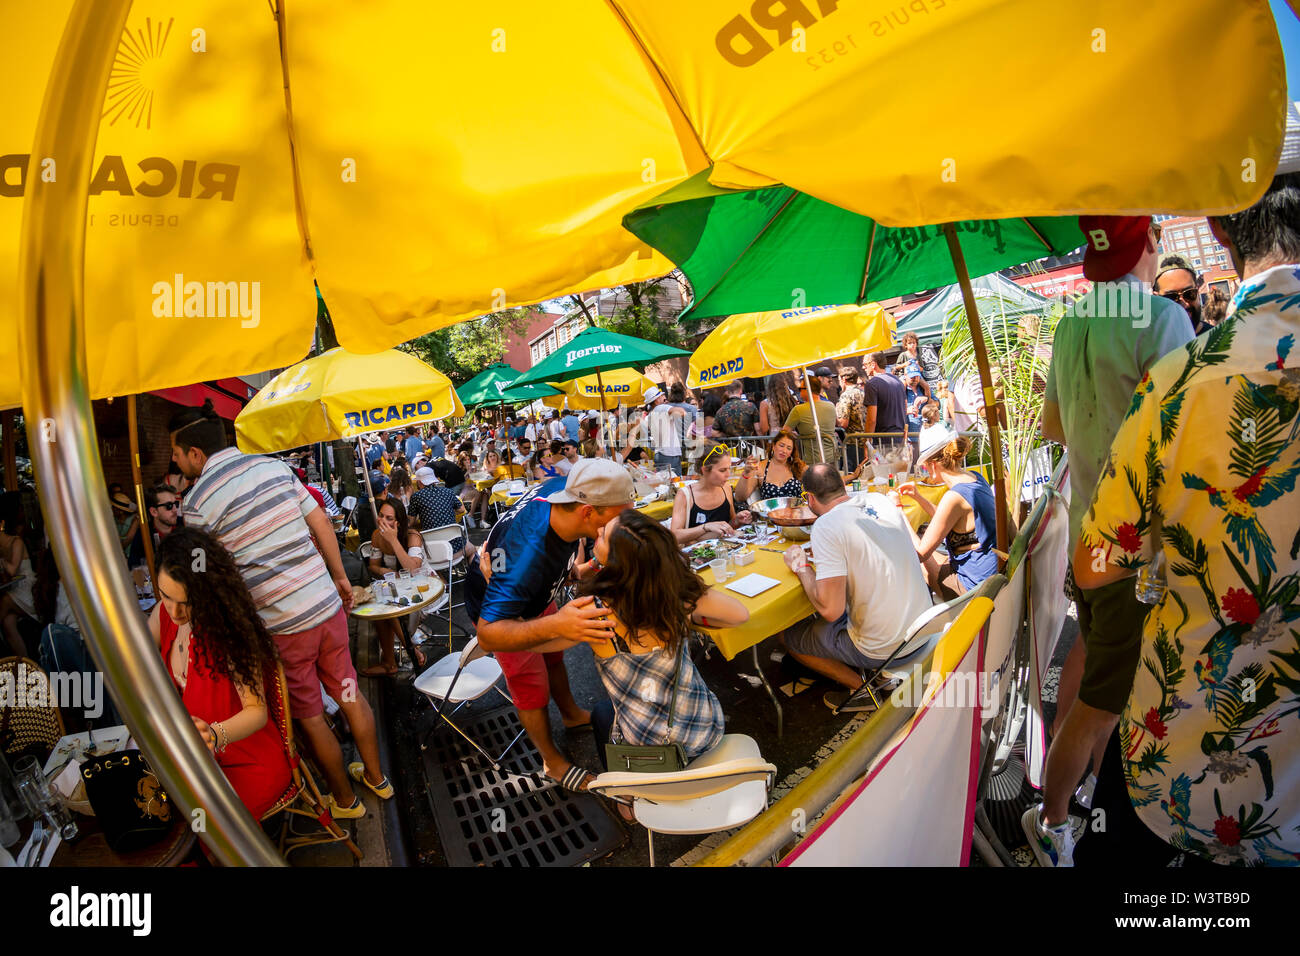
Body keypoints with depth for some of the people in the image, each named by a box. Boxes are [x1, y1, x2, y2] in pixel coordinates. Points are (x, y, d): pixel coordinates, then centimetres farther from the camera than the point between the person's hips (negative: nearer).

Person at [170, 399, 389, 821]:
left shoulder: (197, 504, -11)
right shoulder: (275, 466, 3)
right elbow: (322, 525, 7)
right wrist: (340, 577, 17)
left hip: (282, 624, -5)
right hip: (327, 602, 6)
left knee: (309, 716, 13)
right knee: (348, 694, 20)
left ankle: (344, 799, 30)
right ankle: (376, 777, 36)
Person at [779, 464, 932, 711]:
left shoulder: (827, 525, -21)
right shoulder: (880, 500, 1)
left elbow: (830, 610, -24)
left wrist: (801, 566, -9)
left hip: (884, 649, -8)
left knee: (787, 635, 12)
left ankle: (862, 689, 12)